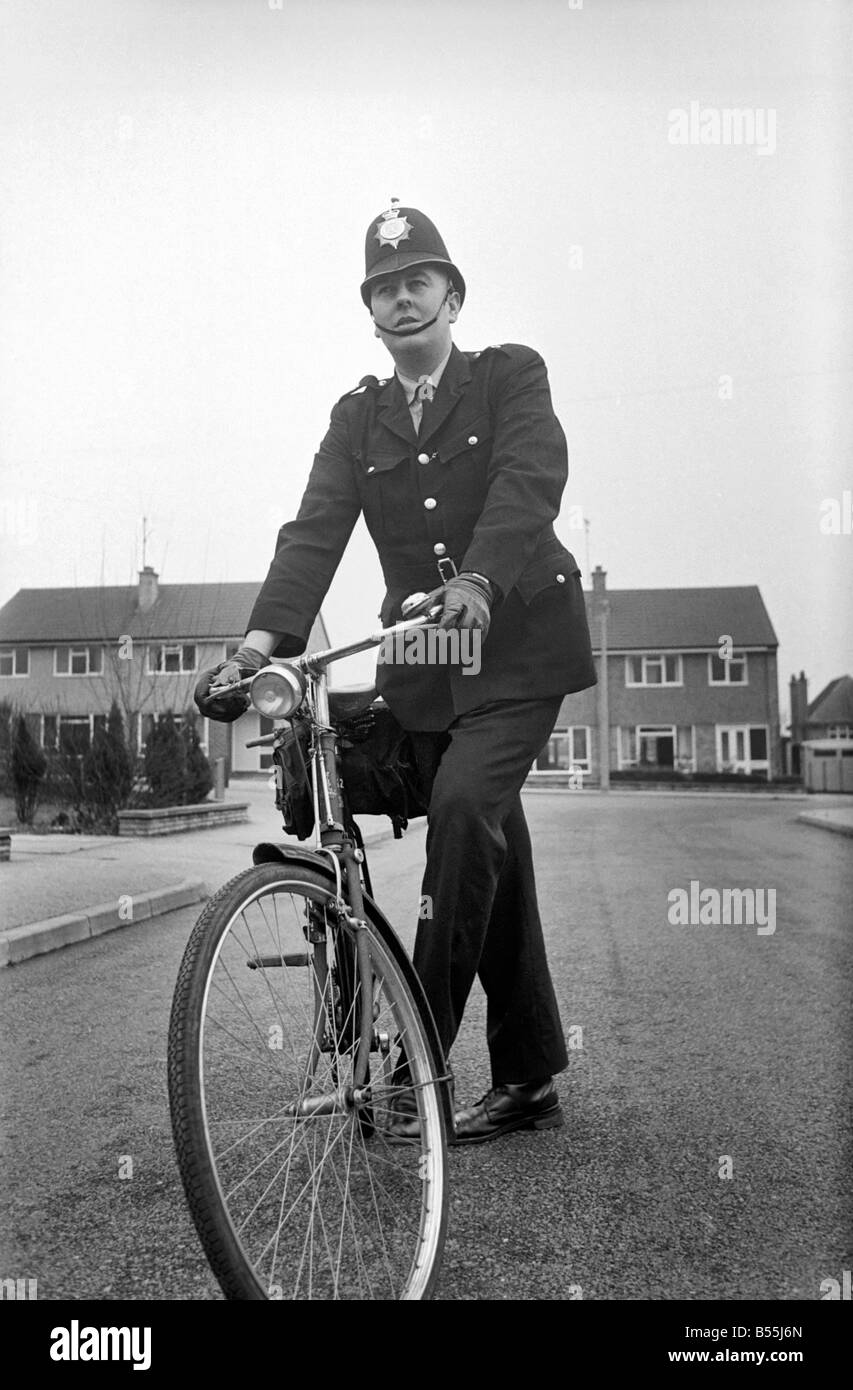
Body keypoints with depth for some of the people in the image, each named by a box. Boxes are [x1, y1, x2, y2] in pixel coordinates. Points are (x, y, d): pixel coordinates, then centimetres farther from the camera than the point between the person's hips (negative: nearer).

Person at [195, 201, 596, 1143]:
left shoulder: (511, 376, 2)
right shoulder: (357, 417, 11)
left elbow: (530, 480, -17)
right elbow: (315, 530, -3)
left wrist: (479, 579, -37)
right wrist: (267, 633, -21)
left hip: (516, 642, -4)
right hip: (423, 664, 4)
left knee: (464, 805, -26)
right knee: (493, 858, 7)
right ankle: (528, 1081, 19)